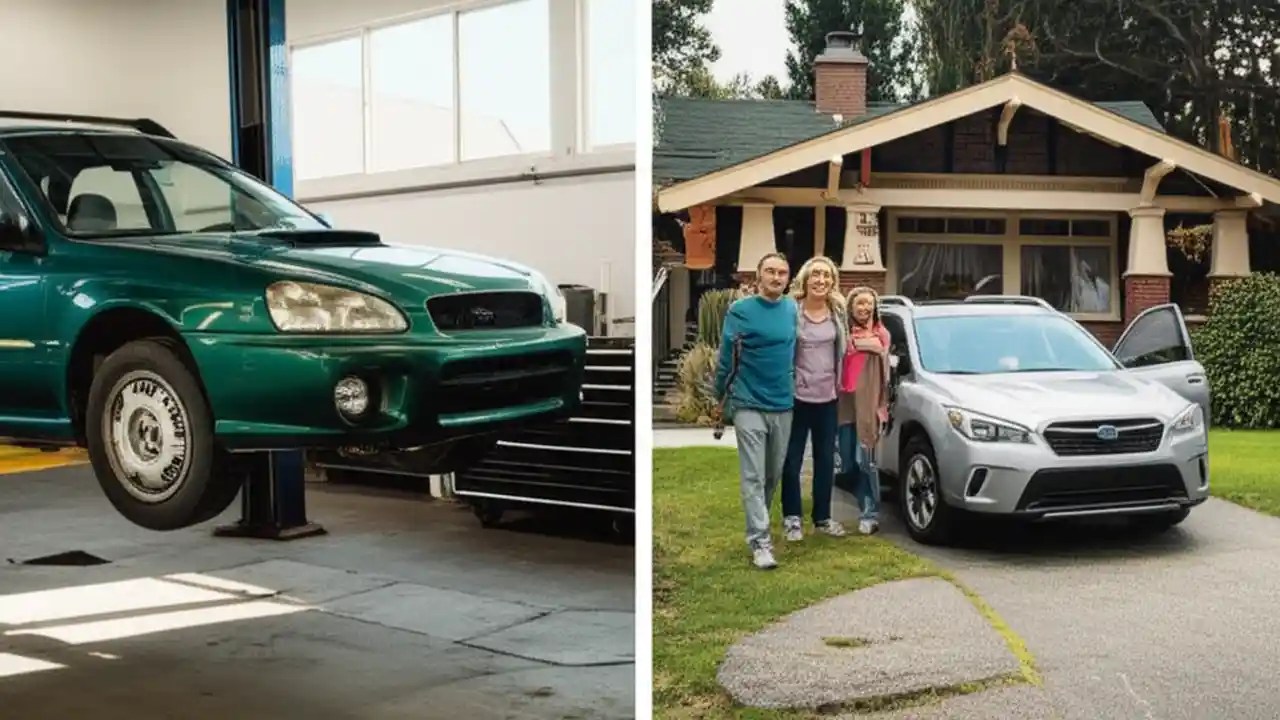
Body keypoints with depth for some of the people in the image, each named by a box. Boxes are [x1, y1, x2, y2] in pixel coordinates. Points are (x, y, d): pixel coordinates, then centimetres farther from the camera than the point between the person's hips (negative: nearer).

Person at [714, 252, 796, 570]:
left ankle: (758, 526, 32)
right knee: (753, 477, -7)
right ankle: (760, 543, -7)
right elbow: (726, 357, -2)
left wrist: (792, 385, 12)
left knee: (774, 475, 14)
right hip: (749, 405, -4)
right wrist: (722, 397, 2)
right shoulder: (740, 310, -7)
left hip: (783, 405, 5)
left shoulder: (792, 309, 5)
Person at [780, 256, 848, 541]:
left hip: (827, 397, 5)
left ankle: (823, 517, 24)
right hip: (797, 396, -4)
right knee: (792, 459, 3)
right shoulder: (792, 311, -9)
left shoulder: (838, 312, 5)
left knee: (826, 459, 12)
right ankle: (792, 518, 14)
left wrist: (839, 384, 11)